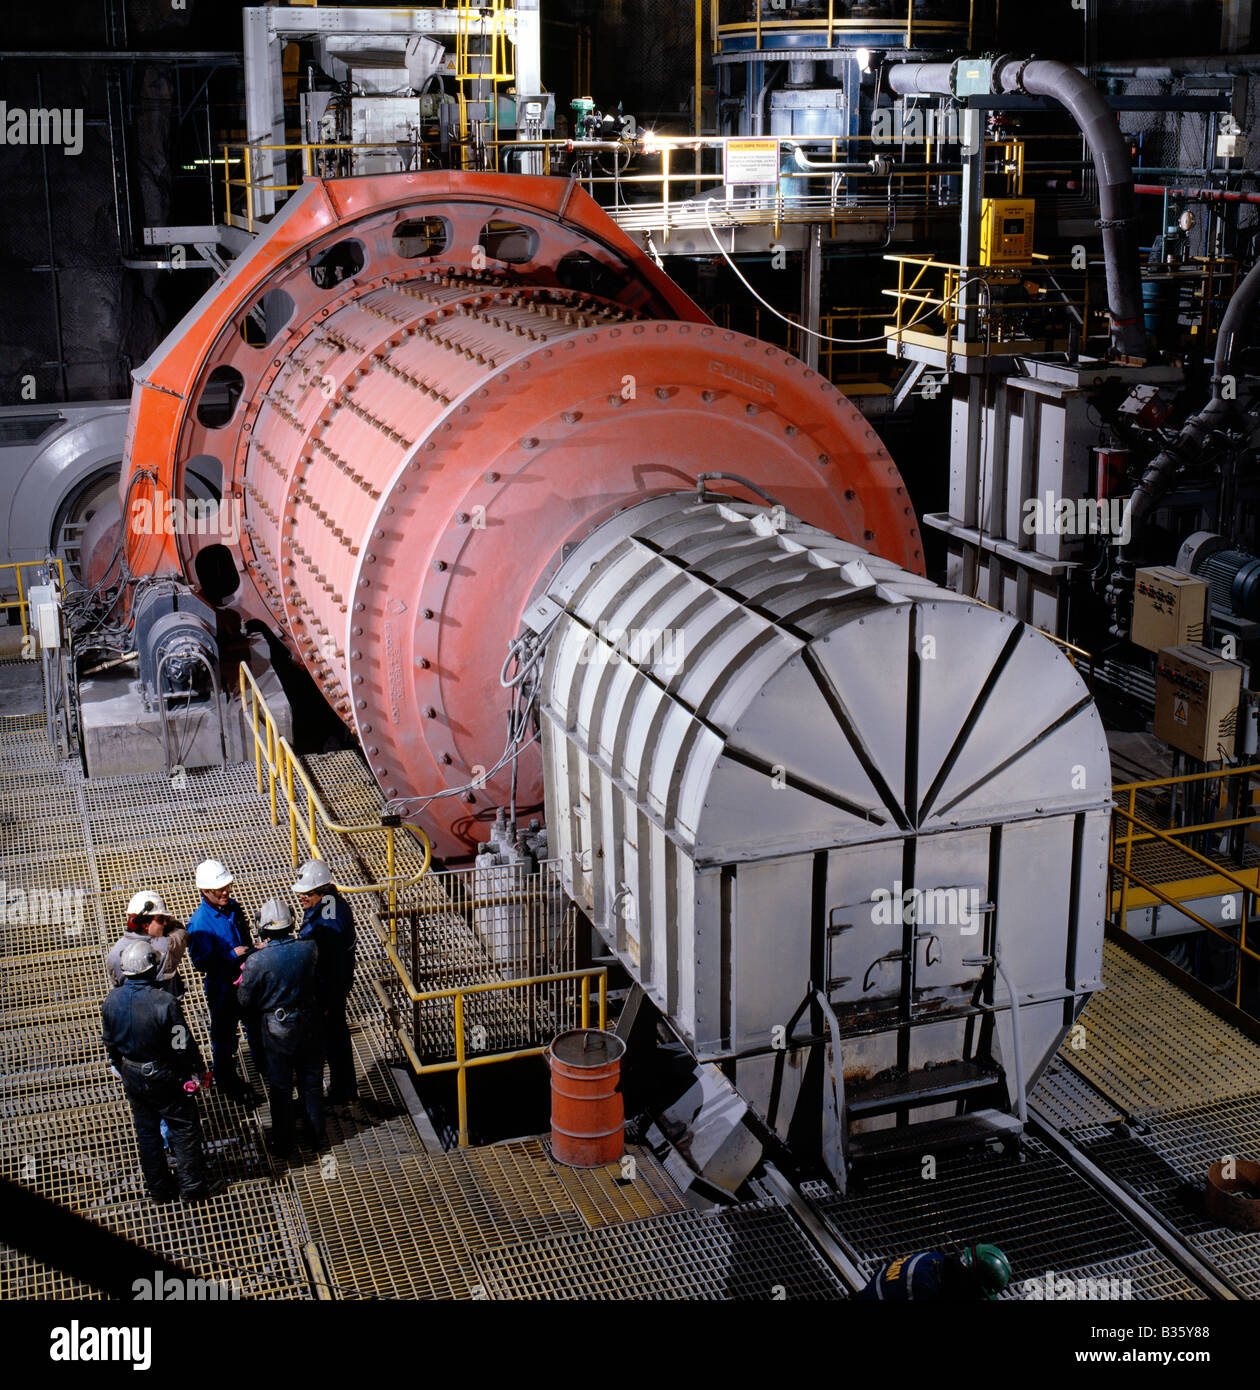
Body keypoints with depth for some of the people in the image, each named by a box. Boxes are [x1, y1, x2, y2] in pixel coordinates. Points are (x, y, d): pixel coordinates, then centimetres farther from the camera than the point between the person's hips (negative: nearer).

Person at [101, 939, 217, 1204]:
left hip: (132, 1077, 5)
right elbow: (183, 1046, -20)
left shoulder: (111, 1001, -10)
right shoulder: (165, 1002, -28)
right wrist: (194, 1071, -3)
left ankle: (158, 1188, 32)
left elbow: (110, 1043, 4)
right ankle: (191, 1187, 21)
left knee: (146, 1131, 20)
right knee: (184, 1129, 12)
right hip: (164, 1077, -5)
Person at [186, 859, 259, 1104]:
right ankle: (227, 1078, 34)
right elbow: (201, 962, -24)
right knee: (224, 1032, 13)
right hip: (221, 985, -6)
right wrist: (233, 955, -25)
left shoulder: (234, 908, -4)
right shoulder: (199, 923, -26)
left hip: (246, 979, 6)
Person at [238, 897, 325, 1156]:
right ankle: (317, 1136, 35)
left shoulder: (256, 961, -25)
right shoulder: (309, 948, -17)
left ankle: (283, 1143, 29)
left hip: (276, 1030, -2)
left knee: (280, 1088, 16)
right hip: (309, 1024, 3)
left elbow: (245, 999, -12)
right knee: (312, 1082, 20)